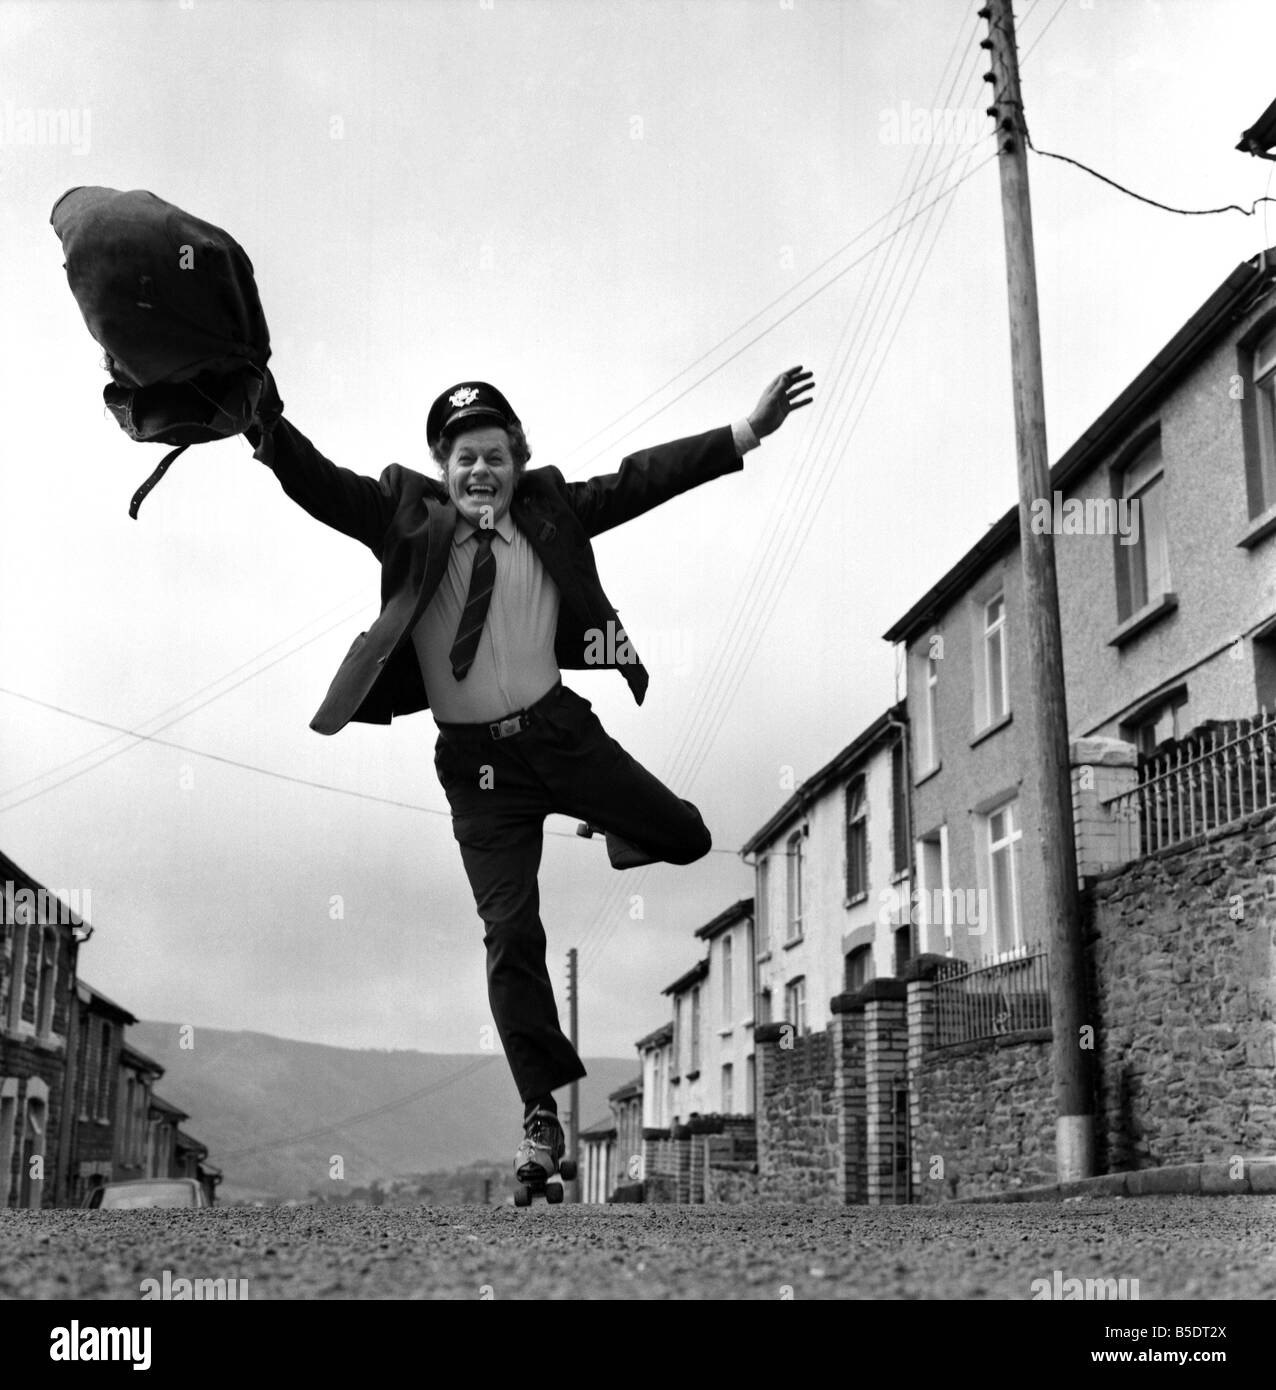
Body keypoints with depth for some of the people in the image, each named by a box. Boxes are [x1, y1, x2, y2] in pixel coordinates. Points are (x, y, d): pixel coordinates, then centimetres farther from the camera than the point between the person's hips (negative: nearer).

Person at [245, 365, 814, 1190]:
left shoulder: (551, 511, 3)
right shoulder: (406, 517, -2)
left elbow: (641, 479, -2)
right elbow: (320, 485, -12)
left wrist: (747, 432, -7)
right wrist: (267, 425, -31)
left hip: (559, 728, 2)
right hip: (475, 758, -2)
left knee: (684, 837, 1)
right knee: (510, 933, -1)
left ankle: (616, 829, 38)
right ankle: (541, 1113, 10)